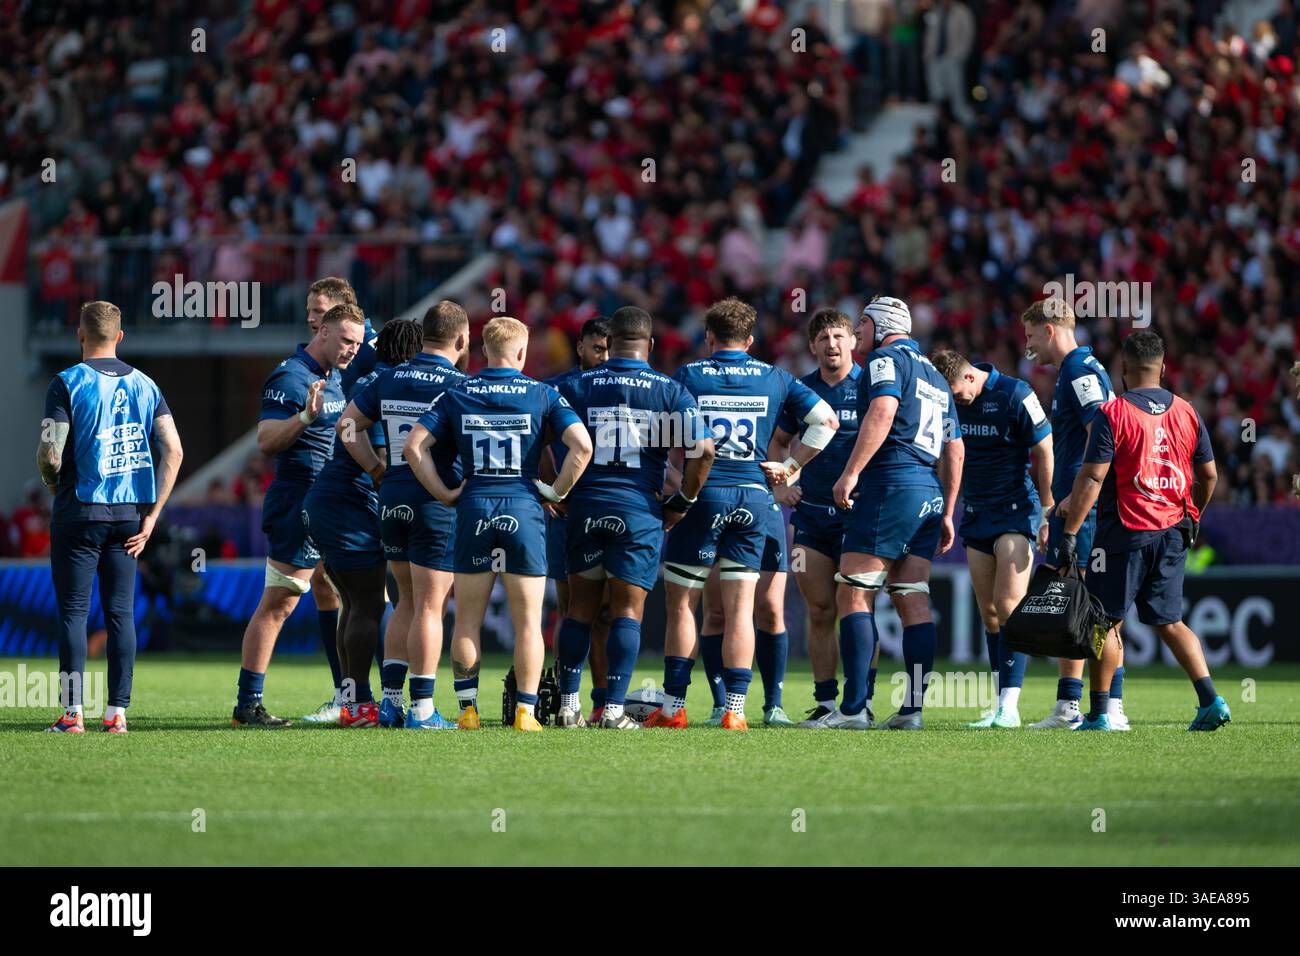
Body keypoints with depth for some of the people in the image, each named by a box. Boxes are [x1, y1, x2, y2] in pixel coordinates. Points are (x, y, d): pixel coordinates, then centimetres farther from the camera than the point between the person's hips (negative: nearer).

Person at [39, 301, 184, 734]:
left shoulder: (68, 383, -8)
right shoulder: (144, 385, 7)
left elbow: (50, 453, -14)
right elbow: (173, 451, 1)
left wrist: (51, 480, 9)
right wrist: (152, 515, 4)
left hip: (80, 511, -4)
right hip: (128, 515, 4)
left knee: (73, 612, 0)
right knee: (121, 613, 8)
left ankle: (72, 712, -4)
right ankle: (118, 711, 5)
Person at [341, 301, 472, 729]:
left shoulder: (389, 380, 7)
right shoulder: (458, 385, -11)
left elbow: (348, 424, 12)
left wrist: (377, 466, 13)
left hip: (392, 500, 6)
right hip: (438, 502, -6)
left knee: (408, 602, 17)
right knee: (429, 607, -2)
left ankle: (391, 699, 14)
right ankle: (422, 709, -3)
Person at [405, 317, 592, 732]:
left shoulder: (456, 394, 4)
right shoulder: (542, 395, -1)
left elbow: (415, 445, -2)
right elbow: (581, 445, -11)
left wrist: (444, 493, 3)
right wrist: (558, 491, 0)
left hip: (474, 510, 1)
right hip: (524, 510, -1)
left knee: (467, 622, 9)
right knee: (528, 621, 3)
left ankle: (468, 710, 8)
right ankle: (525, 711, -1)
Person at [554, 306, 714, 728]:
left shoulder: (575, 387, 3)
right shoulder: (671, 392, 0)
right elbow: (702, 450, -7)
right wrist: (680, 503, 5)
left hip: (585, 507, 2)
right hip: (640, 511, -2)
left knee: (581, 608, 12)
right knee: (628, 610, 2)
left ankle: (569, 705, 12)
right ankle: (614, 709, -4)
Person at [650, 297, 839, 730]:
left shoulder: (688, 375, 1)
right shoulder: (775, 378, 8)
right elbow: (826, 420, 7)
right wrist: (790, 466, 9)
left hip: (701, 495, -2)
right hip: (753, 496, 2)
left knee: (680, 604, 6)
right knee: (740, 608, 4)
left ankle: (673, 706, 5)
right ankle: (735, 709, -1)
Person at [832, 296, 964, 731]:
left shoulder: (888, 358, -1)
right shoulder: (935, 376, 25)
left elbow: (882, 412, -19)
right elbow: (955, 451, 25)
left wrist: (851, 472, -23)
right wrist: (946, 513, 27)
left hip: (891, 484, -9)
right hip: (929, 495, 9)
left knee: (854, 595, -9)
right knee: (912, 601, 7)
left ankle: (853, 706, -17)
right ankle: (913, 708, 2)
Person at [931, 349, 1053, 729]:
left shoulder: (1015, 395, -13)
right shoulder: (949, 401, 3)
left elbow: (1045, 453, -9)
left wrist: (1048, 514, -10)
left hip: (1016, 511, -6)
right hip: (975, 513, 6)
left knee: (1008, 604, -15)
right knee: (989, 611, 5)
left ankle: (1009, 705, -18)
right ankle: (1000, 706, 10)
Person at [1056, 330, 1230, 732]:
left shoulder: (1112, 414, -10)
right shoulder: (1186, 413, 5)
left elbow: (1091, 478, -15)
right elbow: (1209, 475, 10)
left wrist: (1069, 534, -13)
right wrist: (1192, 518, 27)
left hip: (1125, 532, -5)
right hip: (1173, 533, 5)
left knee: (1107, 621, 5)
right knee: (1169, 621, 12)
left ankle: (1099, 713, 6)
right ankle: (1210, 700, -2)